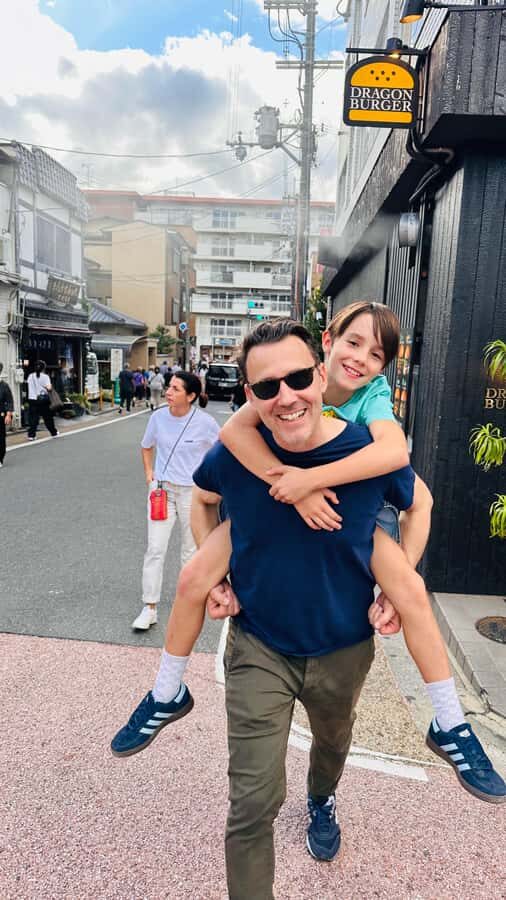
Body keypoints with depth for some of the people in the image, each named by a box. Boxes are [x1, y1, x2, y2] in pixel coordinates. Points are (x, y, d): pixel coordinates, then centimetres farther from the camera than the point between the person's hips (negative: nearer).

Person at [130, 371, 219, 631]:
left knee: (191, 549, 14)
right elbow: (146, 447, 14)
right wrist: (149, 472, 2)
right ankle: (149, 608, 9)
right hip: (161, 488, 2)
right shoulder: (158, 417, -5)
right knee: (155, 549, -2)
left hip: (192, 491, -2)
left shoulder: (205, 422, -14)